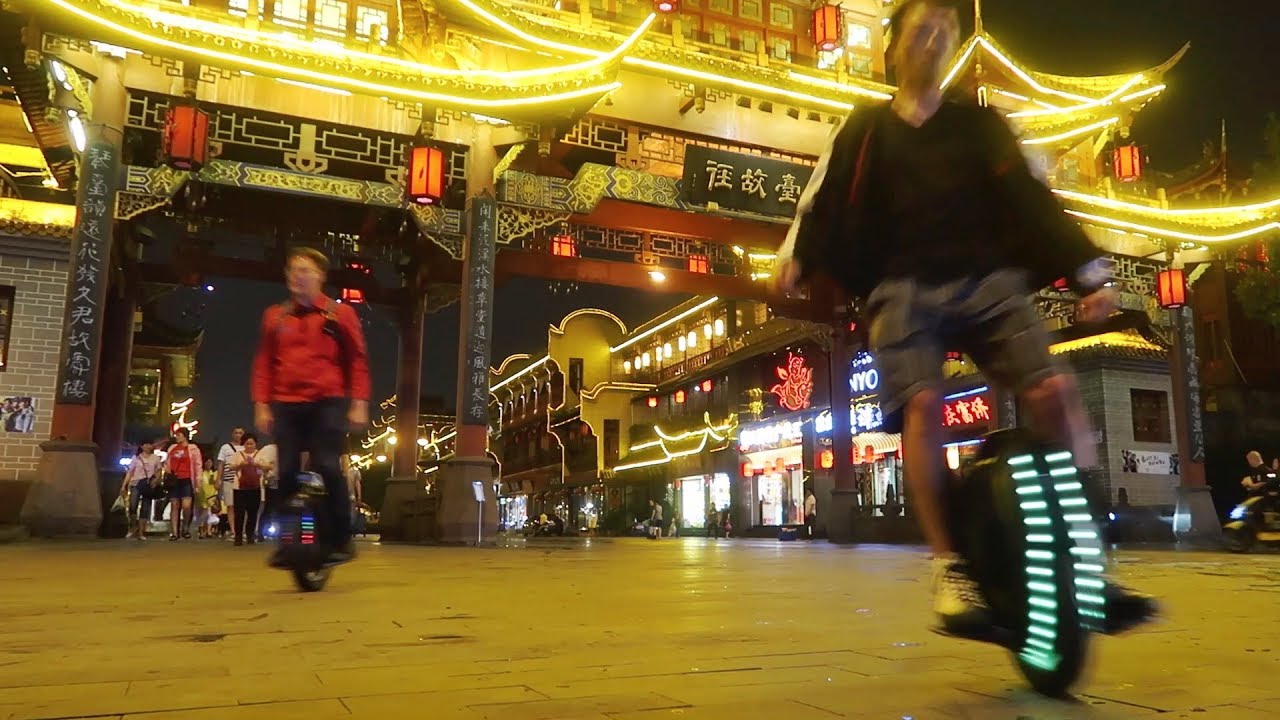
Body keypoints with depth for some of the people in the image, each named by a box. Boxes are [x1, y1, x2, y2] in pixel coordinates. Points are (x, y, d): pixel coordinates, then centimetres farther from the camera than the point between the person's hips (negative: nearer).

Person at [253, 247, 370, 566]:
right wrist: (261, 404, 5)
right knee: (287, 473, 1)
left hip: (328, 402, -3)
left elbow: (356, 360, 2)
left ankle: (340, 540, -1)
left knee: (327, 467, -13)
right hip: (286, 405, 3)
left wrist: (359, 403, -4)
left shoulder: (340, 314, 2)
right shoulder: (275, 316, 11)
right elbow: (264, 363, 13)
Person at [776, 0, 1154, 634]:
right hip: (904, 286, -1)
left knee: (1053, 390, -20)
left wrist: (1089, 273, 5)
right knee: (922, 404, -26)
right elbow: (826, 199, 7)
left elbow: (1029, 199, 12)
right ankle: (949, 570, -22)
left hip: (987, 278, 2)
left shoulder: (979, 123, 18)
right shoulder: (866, 127, 16)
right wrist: (795, 256, -10)